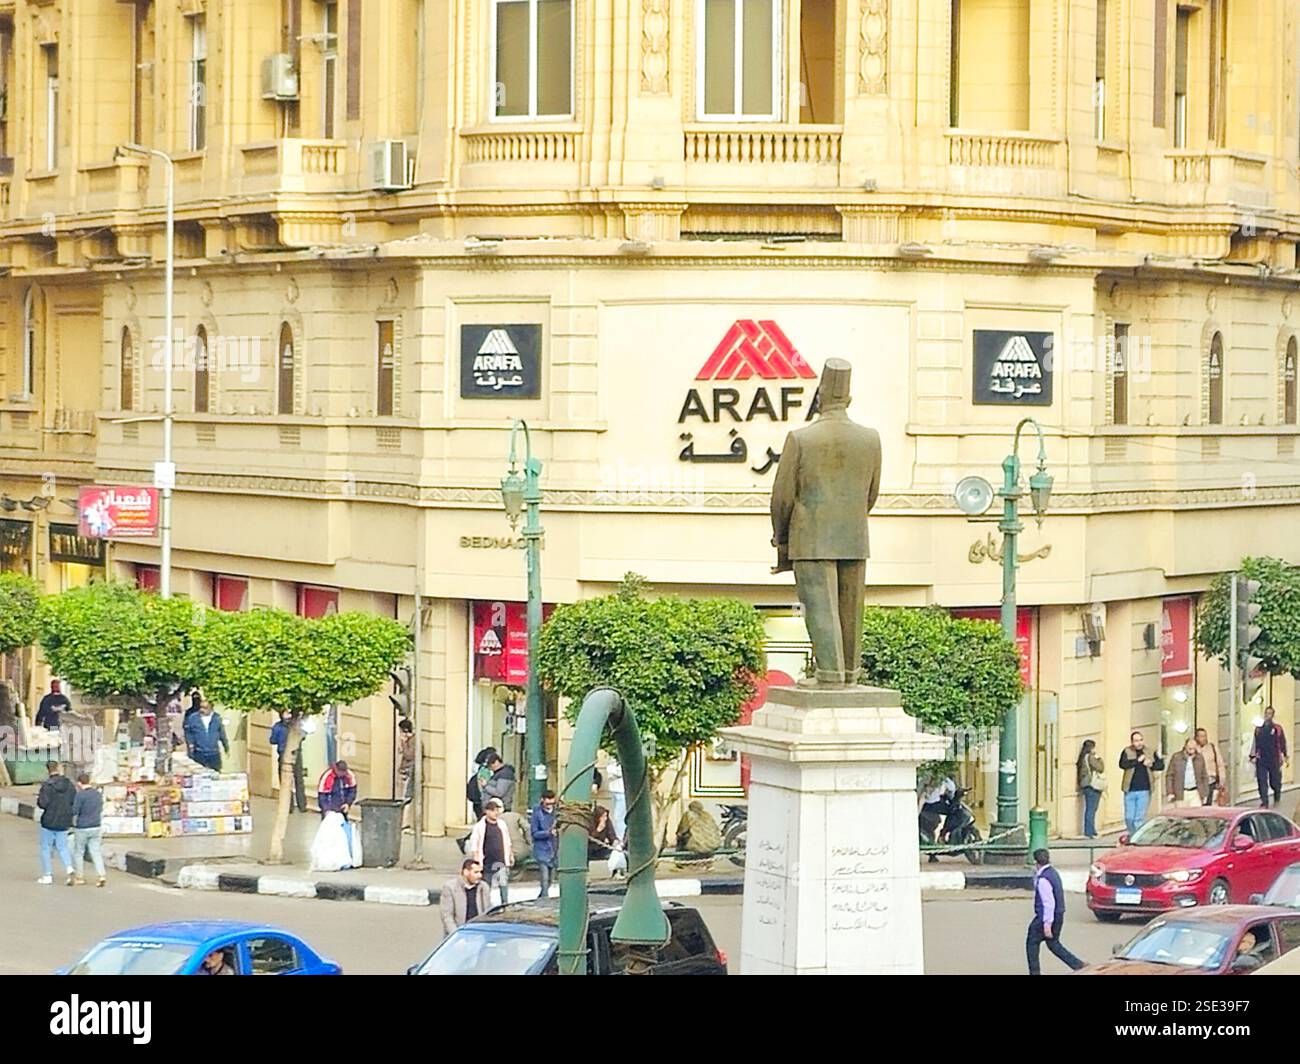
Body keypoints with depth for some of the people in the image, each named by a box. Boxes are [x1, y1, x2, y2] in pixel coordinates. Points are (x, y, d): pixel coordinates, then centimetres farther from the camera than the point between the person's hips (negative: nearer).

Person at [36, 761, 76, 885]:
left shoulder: (47, 785, -15)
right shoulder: (69, 784, -1)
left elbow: (43, 804, -20)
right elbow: (75, 802, 2)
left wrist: (38, 799, 0)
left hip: (49, 822, -4)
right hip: (64, 823, 4)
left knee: (45, 848, 10)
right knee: (62, 847, 14)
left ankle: (47, 876, 13)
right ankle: (69, 869, -8)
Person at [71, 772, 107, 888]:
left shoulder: (80, 795, -16)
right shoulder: (98, 794, 4)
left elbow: (74, 812, -16)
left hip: (82, 829, -5)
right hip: (96, 827, 5)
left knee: (78, 853, 10)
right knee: (96, 852, 6)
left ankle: (80, 877, 15)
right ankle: (102, 875, -8)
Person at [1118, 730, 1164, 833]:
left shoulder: (1149, 752, 8)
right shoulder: (1127, 751, 3)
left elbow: (1161, 765, 7)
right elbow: (1122, 764, -14)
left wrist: (1151, 764, -11)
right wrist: (1138, 760, -15)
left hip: (1144, 790, 0)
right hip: (1130, 790, 0)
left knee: (1139, 818, -5)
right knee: (1129, 818, 3)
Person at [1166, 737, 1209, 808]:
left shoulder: (1200, 758, 8)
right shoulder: (1176, 758, 1)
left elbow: (1204, 776, 15)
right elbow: (1169, 776, 3)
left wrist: (1205, 794, 11)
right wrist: (1170, 793, -4)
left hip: (1196, 794, 2)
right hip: (1181, 794, -2)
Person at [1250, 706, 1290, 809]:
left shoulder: (1277, 728, 1)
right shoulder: (1259, 729, 7)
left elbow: (1283, 743, 4)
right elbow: (1255, 743, 12)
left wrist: (1286, 757, 4)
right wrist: (1253, 756, 7)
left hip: (1274, 760, -2)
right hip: (1261, 760, 2)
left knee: (1274, 782, 6)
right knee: (1262, 781, -5)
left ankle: (1277, 798, 34)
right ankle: (1264, 803, 0)